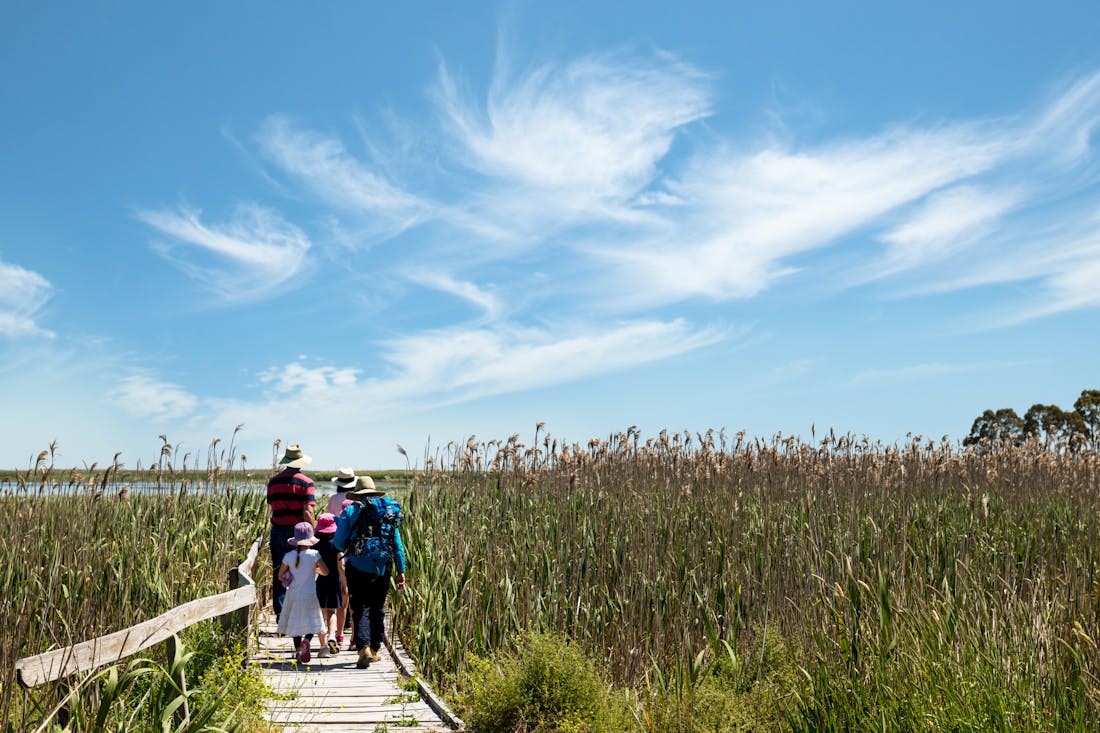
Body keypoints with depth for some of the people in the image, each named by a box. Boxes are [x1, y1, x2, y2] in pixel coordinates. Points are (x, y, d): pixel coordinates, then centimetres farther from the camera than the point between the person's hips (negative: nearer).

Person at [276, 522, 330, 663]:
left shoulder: (289, 556, -2)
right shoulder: (314, 554, -10)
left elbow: (280, 576, 6)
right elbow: (325, 572, -11)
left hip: (293, 594, 3)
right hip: (309, 595, -3)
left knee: (296, 623, 12)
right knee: (312, 622, 6)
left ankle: (298, 650, 6)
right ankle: (306, 640, -21)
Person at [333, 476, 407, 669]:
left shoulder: (351, 511, -2)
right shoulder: (389, 511, 7)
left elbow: (339, 543, -2)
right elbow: (397, 544, 7)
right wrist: (401, 570, 12)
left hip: (358, 568, -3)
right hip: (382, 568, 3)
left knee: (360, 609, 2)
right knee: (377, 609, 15)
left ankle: (364, 648, -15)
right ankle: (375, 650, 22)